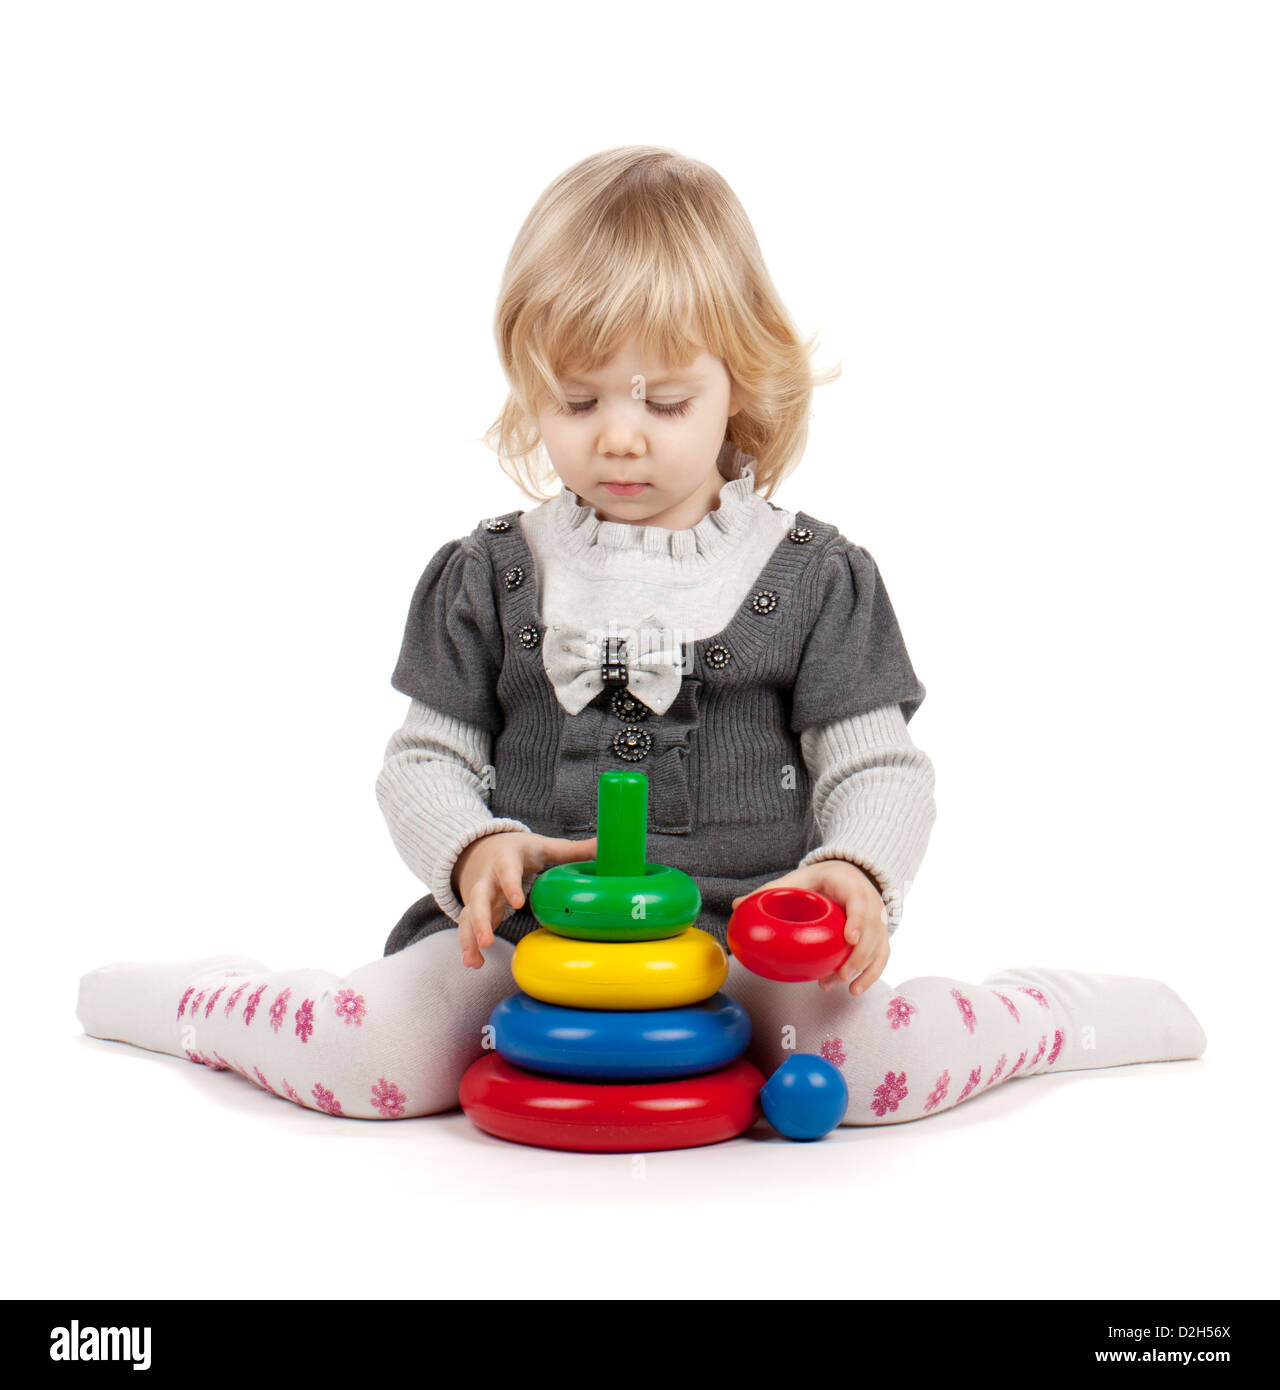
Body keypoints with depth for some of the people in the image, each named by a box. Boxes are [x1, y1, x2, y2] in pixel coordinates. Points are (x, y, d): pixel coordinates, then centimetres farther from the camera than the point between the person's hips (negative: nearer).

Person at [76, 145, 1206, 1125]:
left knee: (874, 1061, -27)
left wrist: (855, 873, -19)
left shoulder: (816, 578, 3)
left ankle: (1069, 1010, 6)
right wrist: (474, 849, -14)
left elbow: (880, 770, 3)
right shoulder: (487, 577, 7)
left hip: (750, 945, -1)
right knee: (373, 1052, -22)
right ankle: (187, 997, 10)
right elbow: (425, 762, 8)